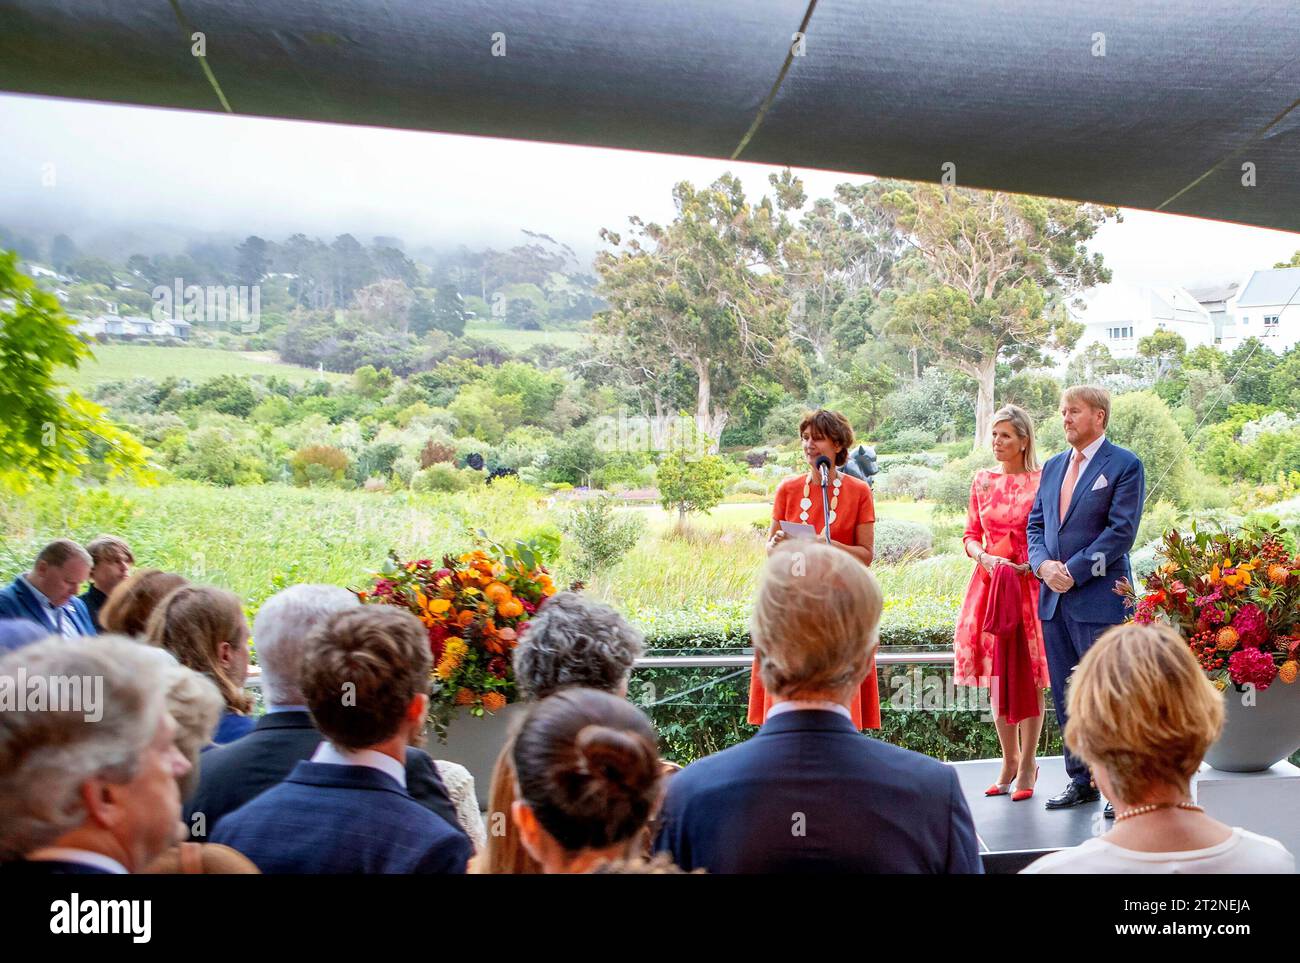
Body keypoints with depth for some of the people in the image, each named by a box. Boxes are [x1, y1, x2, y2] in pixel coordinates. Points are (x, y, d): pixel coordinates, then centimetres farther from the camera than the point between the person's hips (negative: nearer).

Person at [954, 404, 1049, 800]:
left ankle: (1027, 765, 10)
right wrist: (983, 556, -7)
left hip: (1029, 585, -4)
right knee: (997, 675, 8)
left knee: (1029, 676, 0)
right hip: (989, 583, 4)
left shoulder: (1041, 481, -4)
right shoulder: (982, 480, 9)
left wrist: (1031, 564, -17)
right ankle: (1009, 760, 20)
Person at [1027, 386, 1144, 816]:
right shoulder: (1053, 466, 16)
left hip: (1099, 598, -7)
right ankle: (1081, 779, 21)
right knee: (1066, 697, 11)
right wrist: (1044, 564, -4)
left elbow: (1121, 531, -11)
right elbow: (1035, 524, 16)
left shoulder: (1124, 465, -4)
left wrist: (1073, 571, -14)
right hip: (1054, 598, 7)